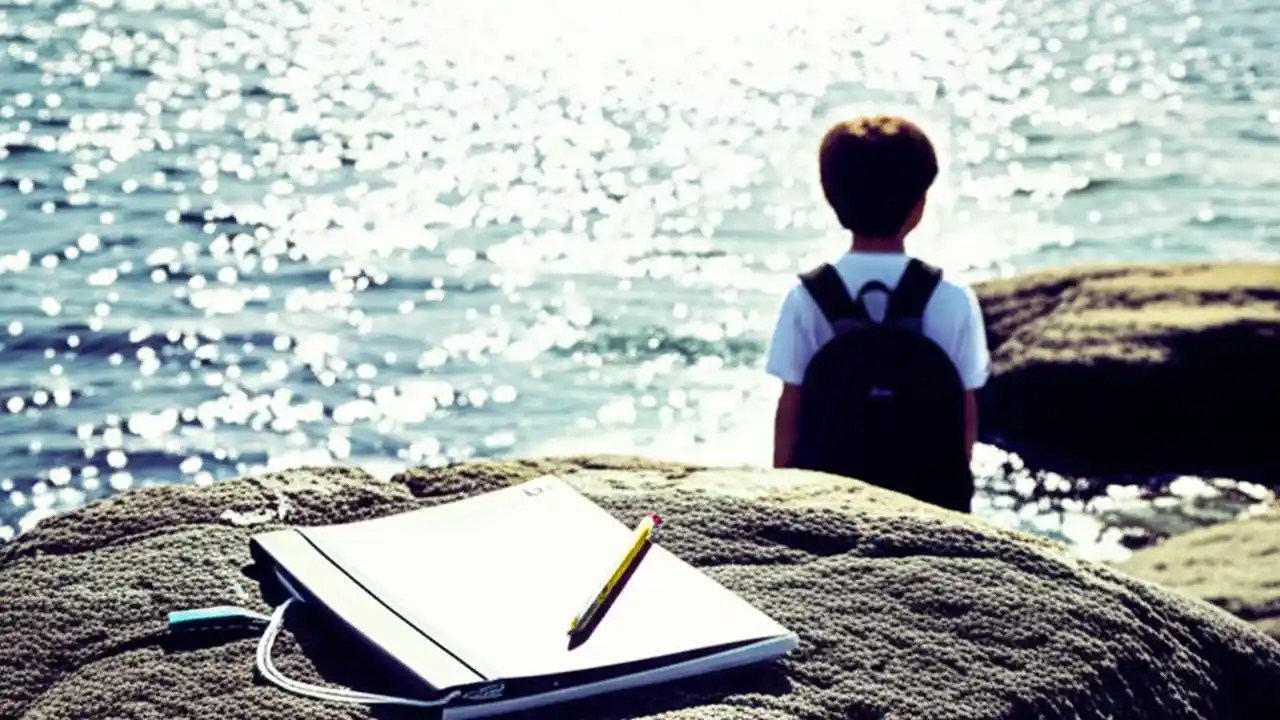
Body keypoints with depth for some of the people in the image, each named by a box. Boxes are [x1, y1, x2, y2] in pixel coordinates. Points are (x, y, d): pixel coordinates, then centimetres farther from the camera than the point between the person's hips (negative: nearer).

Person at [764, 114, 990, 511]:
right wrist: (954, 486, 10)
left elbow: (789, 412, -6)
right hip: (928, 494, -1)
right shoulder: (952, 300, -11)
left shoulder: (807, 299, -10)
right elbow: (966, 414, -5)